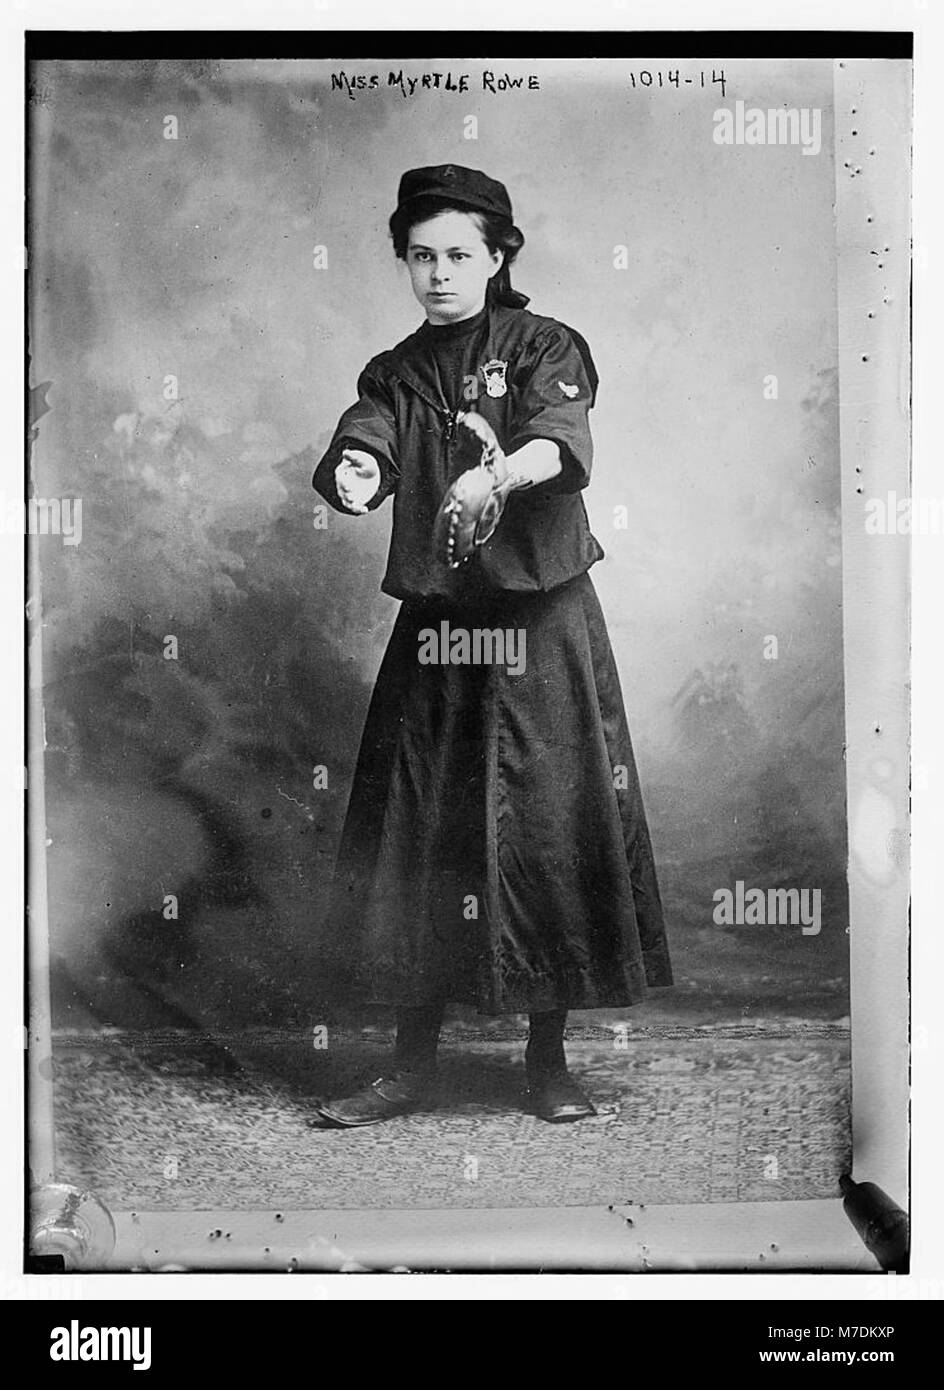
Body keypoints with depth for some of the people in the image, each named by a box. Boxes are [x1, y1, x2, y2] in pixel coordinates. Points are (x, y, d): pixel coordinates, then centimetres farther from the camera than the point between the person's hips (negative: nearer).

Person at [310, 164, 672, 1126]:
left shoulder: (547, 348, 4)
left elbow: (562, 436, -18)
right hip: (433, 631, 3)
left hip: (544, 626, -3)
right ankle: (413, 1063, 16)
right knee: (416, 837, 3)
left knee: (552, 829, -2)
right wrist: (352, 472, -31)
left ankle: (549, 1061, 15)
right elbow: (361, 437, -7)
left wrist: (506, 470, -41)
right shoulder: (396, 373, 14)